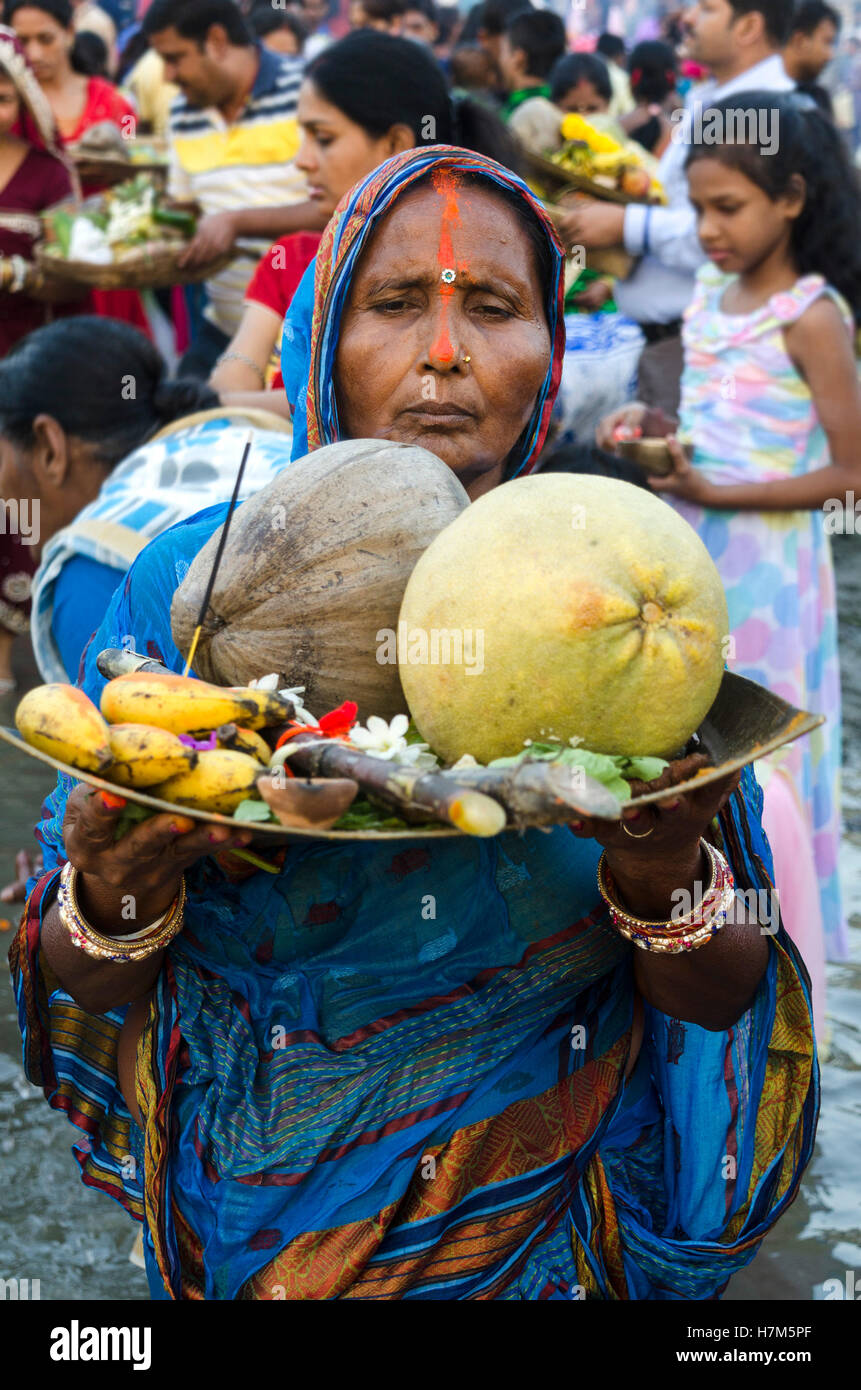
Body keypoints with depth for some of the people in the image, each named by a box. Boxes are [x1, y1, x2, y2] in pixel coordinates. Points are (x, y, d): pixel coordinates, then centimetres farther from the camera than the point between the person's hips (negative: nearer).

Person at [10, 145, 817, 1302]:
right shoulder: (190, 578, -10)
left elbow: (721, 998, -7)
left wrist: (662, 887, -28)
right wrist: (115, 901, -28)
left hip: (539, 1228, 0)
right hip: (254, 1216, 1)